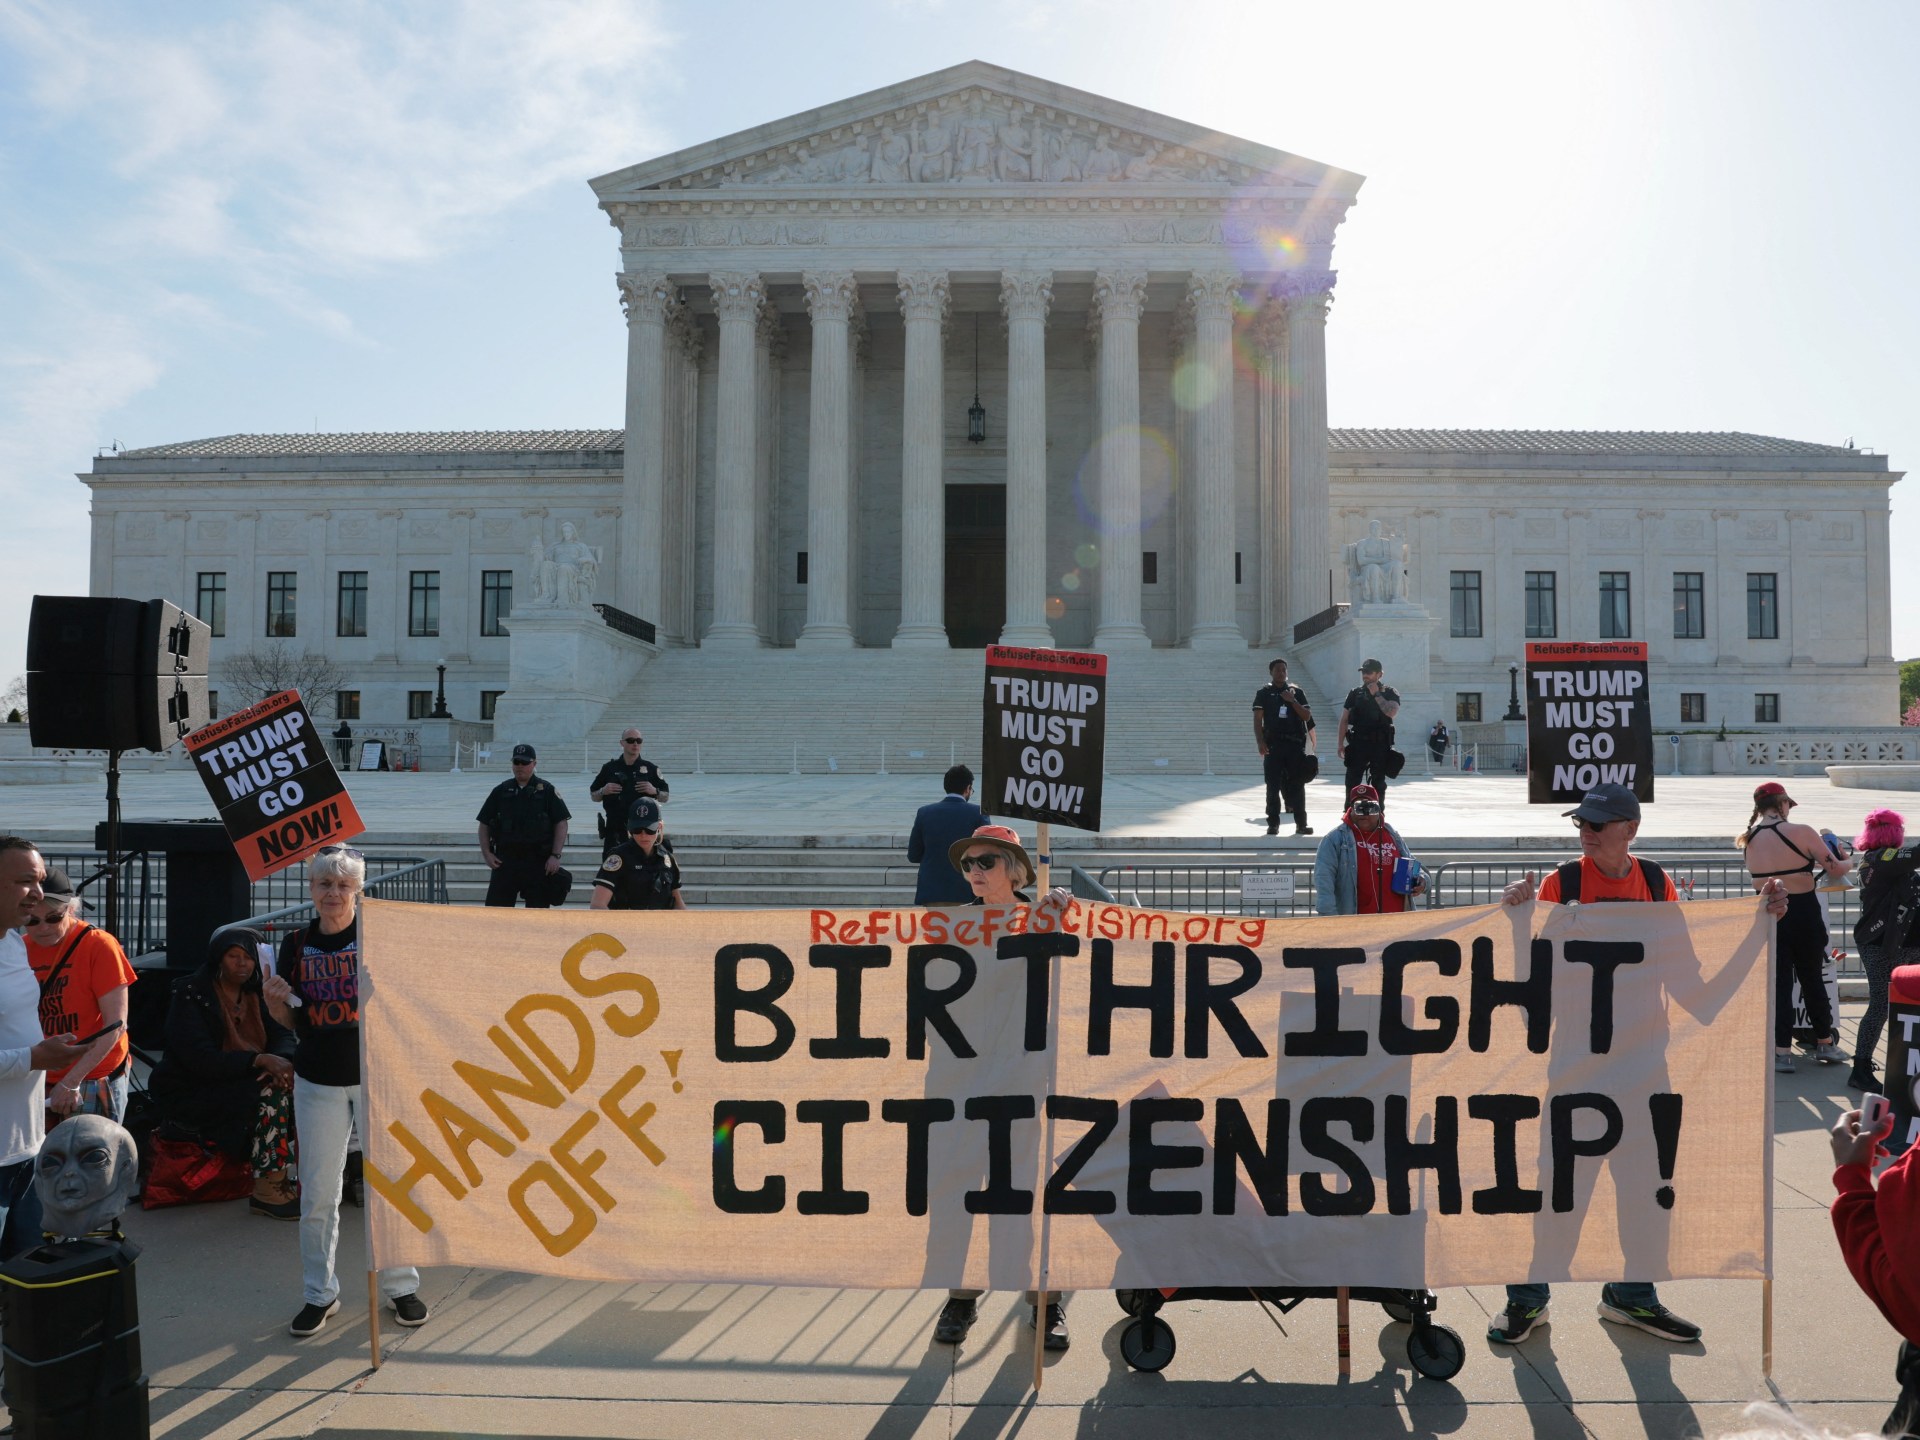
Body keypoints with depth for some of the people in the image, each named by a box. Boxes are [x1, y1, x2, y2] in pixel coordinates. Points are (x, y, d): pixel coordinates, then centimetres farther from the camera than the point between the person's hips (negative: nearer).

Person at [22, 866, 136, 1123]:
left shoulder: (99, 945, -10)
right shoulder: (20, 949, 3)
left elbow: (116, 1025, -13)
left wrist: (71, 1081, -18)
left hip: (94, 1084, -4)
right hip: (40, 1084, 4)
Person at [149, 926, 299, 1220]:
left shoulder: (256, 994, 9)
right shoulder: (190, 995, -11)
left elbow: (283, 1035, 2)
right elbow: (200, 1059, -21)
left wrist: (281, 1061, -22)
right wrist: (260, 1060, -30)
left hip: (240, 1082, 6)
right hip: (190, 1094, -6)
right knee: (270, 1092, -29)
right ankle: (267, 1191, -25)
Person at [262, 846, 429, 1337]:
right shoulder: (297, 943, 3)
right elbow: (289, 1019, 11)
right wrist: (273, 999, -8)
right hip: (318, 1083, 3)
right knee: (317, 1193, 8)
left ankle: (401, 1287, 22)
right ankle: (319, 1293, 25)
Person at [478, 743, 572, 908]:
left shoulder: (547, 791, 1)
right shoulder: (501, 791, 8)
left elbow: (561, 824, -2)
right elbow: (484, 824, 12)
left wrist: (555, 855, -10)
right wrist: (486, 853, 1)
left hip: (538, 862, -2)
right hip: (505, 860, 2)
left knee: (539, 907, 3)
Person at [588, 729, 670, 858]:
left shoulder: (650, 768, 7)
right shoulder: (610, 768, 8)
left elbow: (665, 798, 9)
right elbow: (593, 796, 13)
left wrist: (654, 791, -11)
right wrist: (603, 791, -8)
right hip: (615, 829, 0)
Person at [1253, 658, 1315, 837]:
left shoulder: (1296, 692, 10)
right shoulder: (1264, 693, 6)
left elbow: (1307, 717, 4)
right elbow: (1257, 719, 0)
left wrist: (1292, 701, -9)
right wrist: (1260, 741, -11)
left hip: (1295, 745, 1)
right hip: (1273, 745, -1)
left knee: (1297, 785, 2)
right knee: (1273, 786, -1)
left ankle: (1301, 824, 6)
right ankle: (1273, 824, 4)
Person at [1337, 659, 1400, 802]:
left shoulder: (1390, 692, 3)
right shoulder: (1355, 693, 9)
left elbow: (1391, 712, -17)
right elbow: (1344, 719, 8)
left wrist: (1376, 694, -13)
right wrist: (1340, 743, 1)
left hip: (1380, 744, -1)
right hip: (1358, 743, 1)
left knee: (1379, 783, 6)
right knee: (1352, 782, -2)